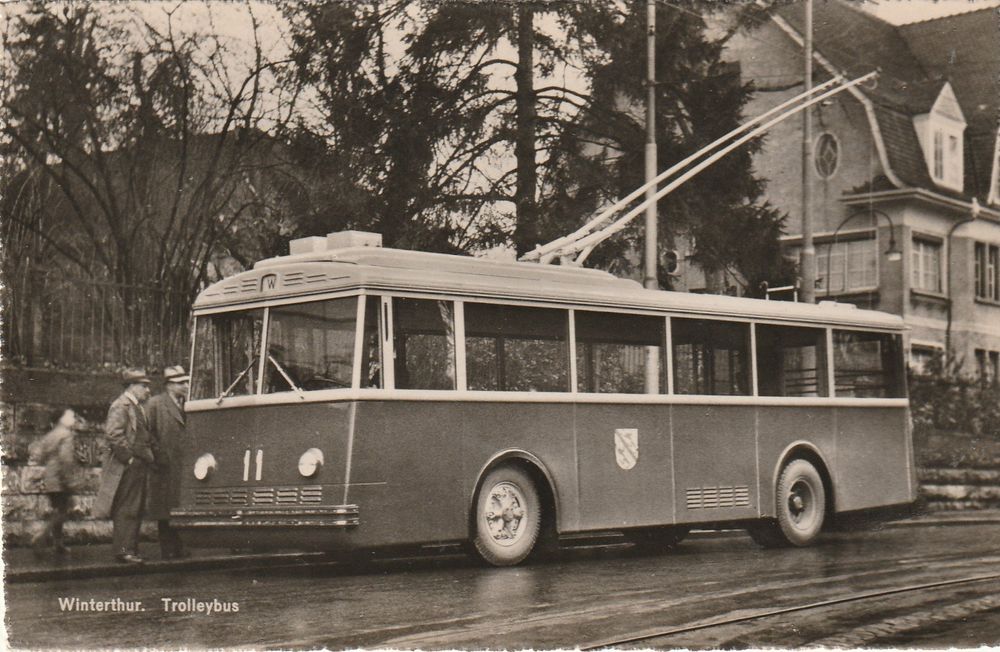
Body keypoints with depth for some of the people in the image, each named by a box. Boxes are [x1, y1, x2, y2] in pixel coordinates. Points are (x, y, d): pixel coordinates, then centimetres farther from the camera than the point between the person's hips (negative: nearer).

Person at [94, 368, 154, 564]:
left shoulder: (137, 407, 20)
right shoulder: (121, 406, -11)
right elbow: (113, 434, -21)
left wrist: (149, 457, 15)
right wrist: (129, 458, -19)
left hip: (138, 467, 10)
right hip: (126, 468, -10)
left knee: (136, 511, 12)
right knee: (126, 511, -8)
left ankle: (131, 550, 17)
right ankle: (123, 552, -6)